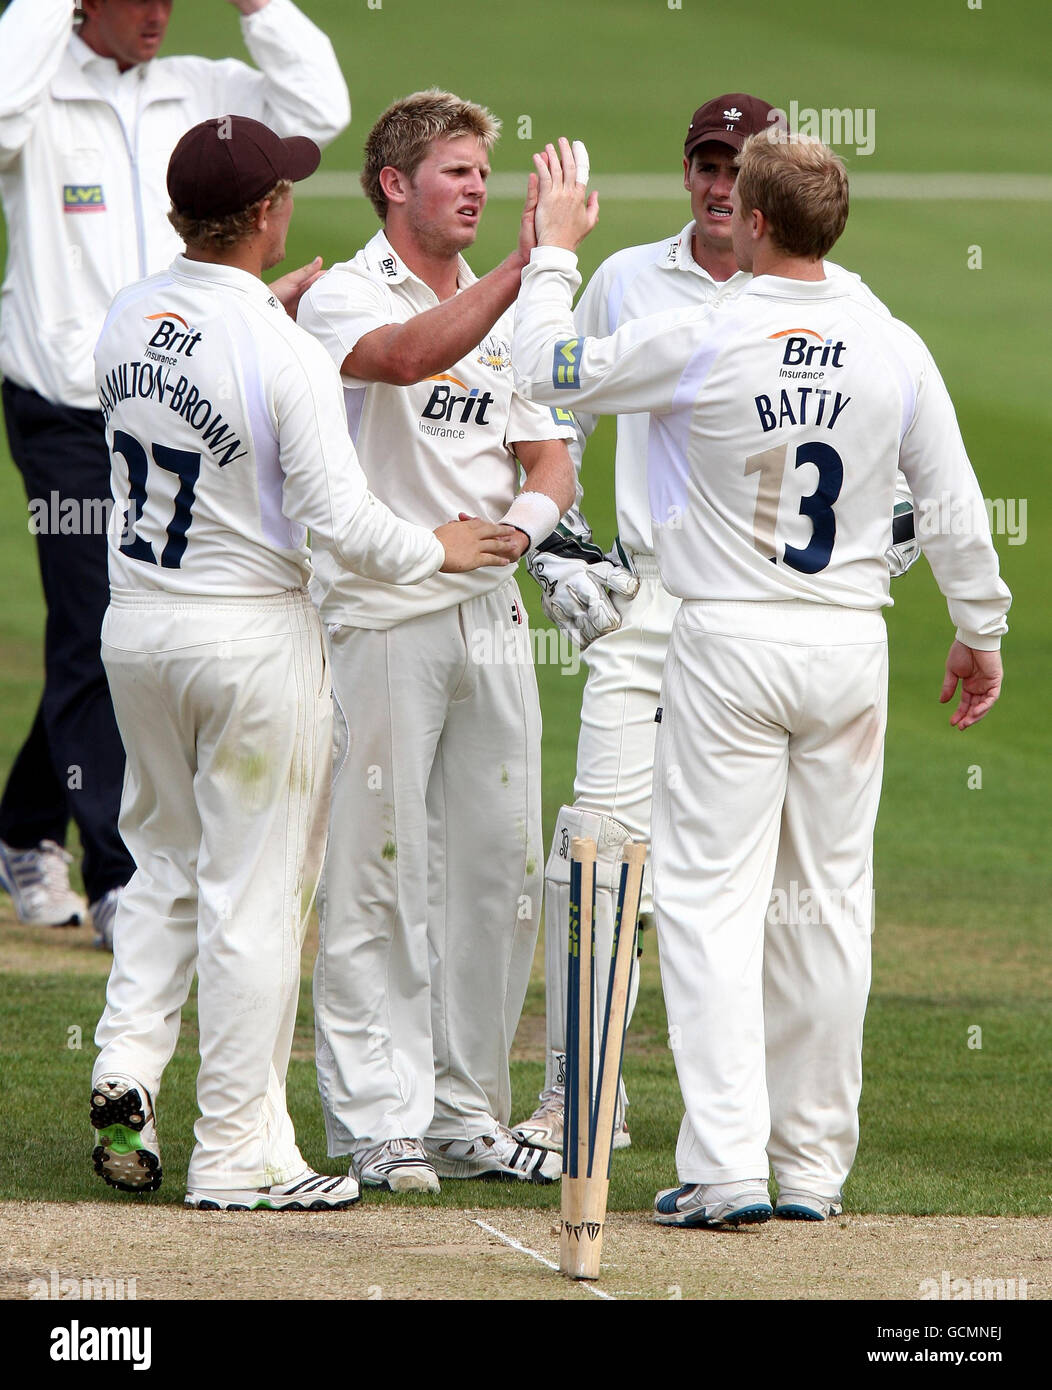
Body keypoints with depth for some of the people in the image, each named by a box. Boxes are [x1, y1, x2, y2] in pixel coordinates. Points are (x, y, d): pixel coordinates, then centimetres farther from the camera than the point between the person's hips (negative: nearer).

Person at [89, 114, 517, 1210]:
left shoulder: (127, 319, -1)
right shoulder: (284, 352, -21)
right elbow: (340, 523, -21)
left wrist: (278, 305, 25)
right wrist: (439, 549, -4)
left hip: (136, 621, 6)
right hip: (253, 636, -6)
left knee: (167, 861, 23)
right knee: (252, 891, 1)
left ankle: (126, 1066, 7)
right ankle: (238, 1154, 5)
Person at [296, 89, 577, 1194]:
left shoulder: (504, 313, 17)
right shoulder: (344, 297, -5)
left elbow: (549, 461, 15)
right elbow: (408, 356, -28)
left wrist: (523, 519, -9)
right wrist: (533, 259, -36)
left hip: (490, 614, 7)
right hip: (380, 617, -7)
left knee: (498, 869, 7)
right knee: (377, 874, -5)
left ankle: (468, 1118, 15)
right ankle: (378, 1124, -2)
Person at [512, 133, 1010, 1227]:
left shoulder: (703, 341, -12)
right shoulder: (893, 349, -1)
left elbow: (546, 370, 0)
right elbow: (953, 503, 7)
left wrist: (554, 252, 14)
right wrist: (979, 628, 21)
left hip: (732, 643, -4)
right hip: (853, 644, 4)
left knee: (711, 898, -3)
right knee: (827, 902, 10)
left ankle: (726, 1164, -13)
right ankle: (813, 1166, 14)